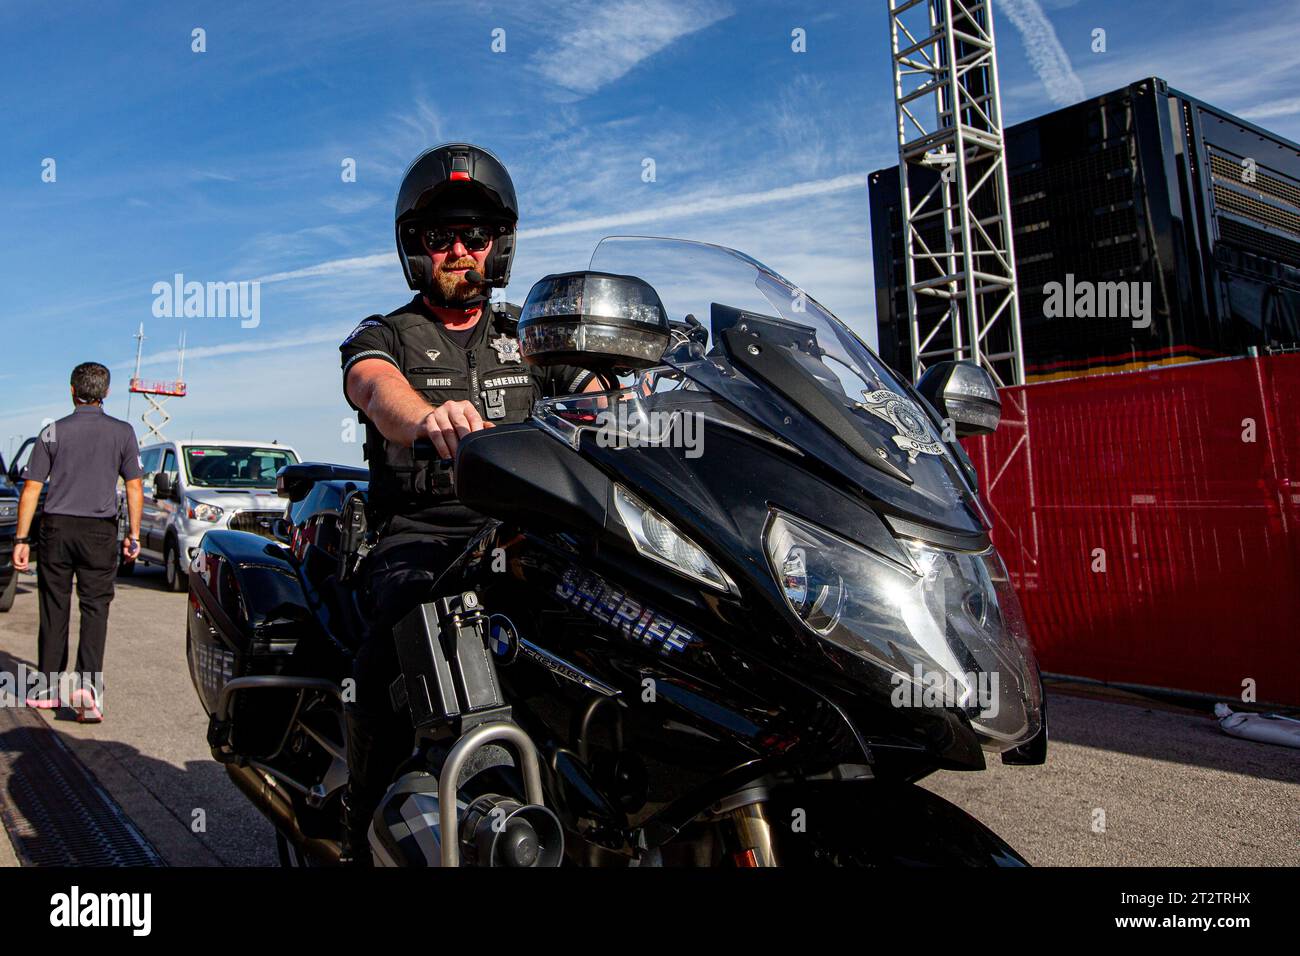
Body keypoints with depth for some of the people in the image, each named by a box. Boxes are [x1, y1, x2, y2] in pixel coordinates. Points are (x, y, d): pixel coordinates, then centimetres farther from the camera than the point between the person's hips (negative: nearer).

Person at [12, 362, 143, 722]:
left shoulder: (53, 432, 2)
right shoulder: (122, 432, 0)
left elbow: (31, 489, 0)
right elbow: (134, 488, -2)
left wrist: (22, 538, 4)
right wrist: (134, 536, 3)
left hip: (56, 528, 1)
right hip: (100, 531, -1)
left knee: (54, 609, 10)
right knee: (95, 608, 2)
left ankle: (49, 687, 17)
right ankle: (87, 683, -11)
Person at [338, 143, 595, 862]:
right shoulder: (382, 336, 12)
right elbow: (377, 387, -14)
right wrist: (428, 416, -39)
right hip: (419, 532, -2)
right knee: (396, 646, -34)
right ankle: (367, 840, -19)